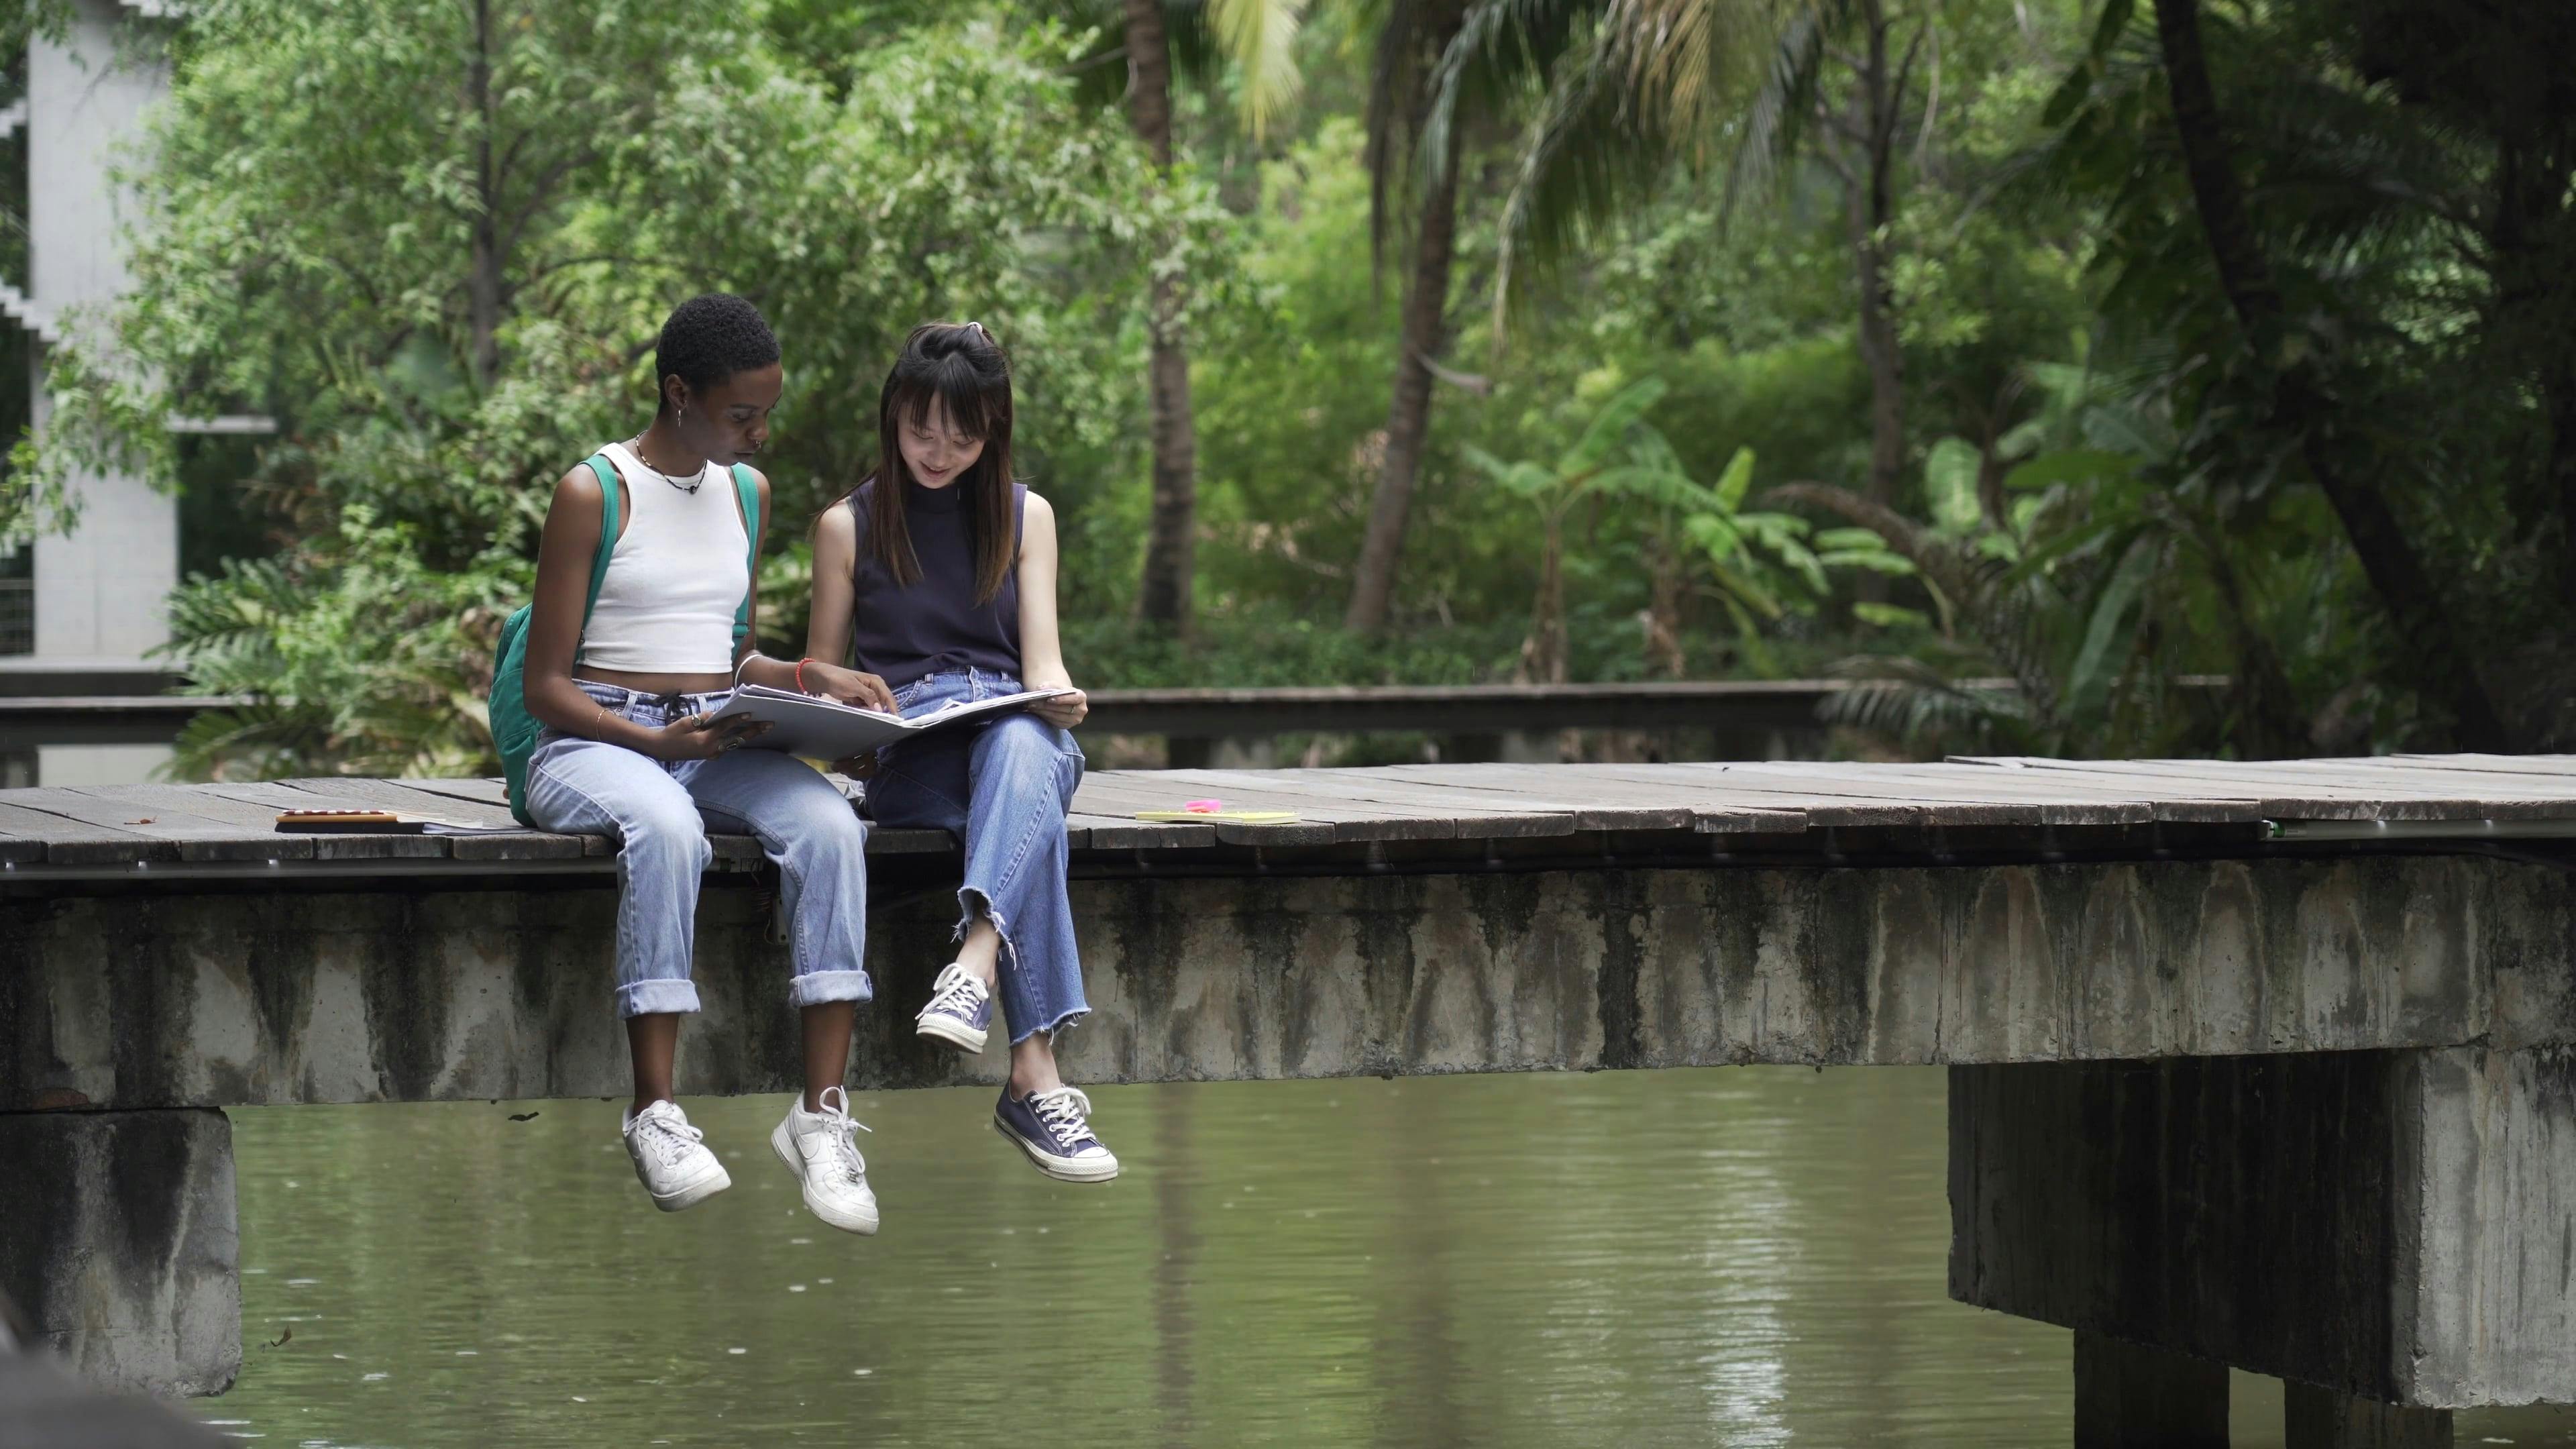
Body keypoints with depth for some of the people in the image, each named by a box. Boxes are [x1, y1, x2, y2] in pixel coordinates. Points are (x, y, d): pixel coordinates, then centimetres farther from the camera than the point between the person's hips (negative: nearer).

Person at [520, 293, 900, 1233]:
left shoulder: (745, 492, 17)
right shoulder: (592, 495, -3)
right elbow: (546, 686, -4)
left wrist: (812, 679, 6)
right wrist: (656, 741, -20)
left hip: (720, 745, 5)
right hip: (596, 742, -5)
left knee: (830, 825, -29)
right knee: (668, 830, -41)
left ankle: (823, 1111, -34)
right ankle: (655, 1112, -38)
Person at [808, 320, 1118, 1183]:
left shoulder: (1026, 517, 19)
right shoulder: (848, 526, 15)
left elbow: (1041, 660, 9)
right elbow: (821, 675, 16)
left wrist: (1057, 696, -16)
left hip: (1017, 729, 2)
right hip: (906, 749, -2)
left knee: (1022, 748, -41)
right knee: (1030, 812, -39)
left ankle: (975, 967, -65)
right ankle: (1036, 1080, -53)